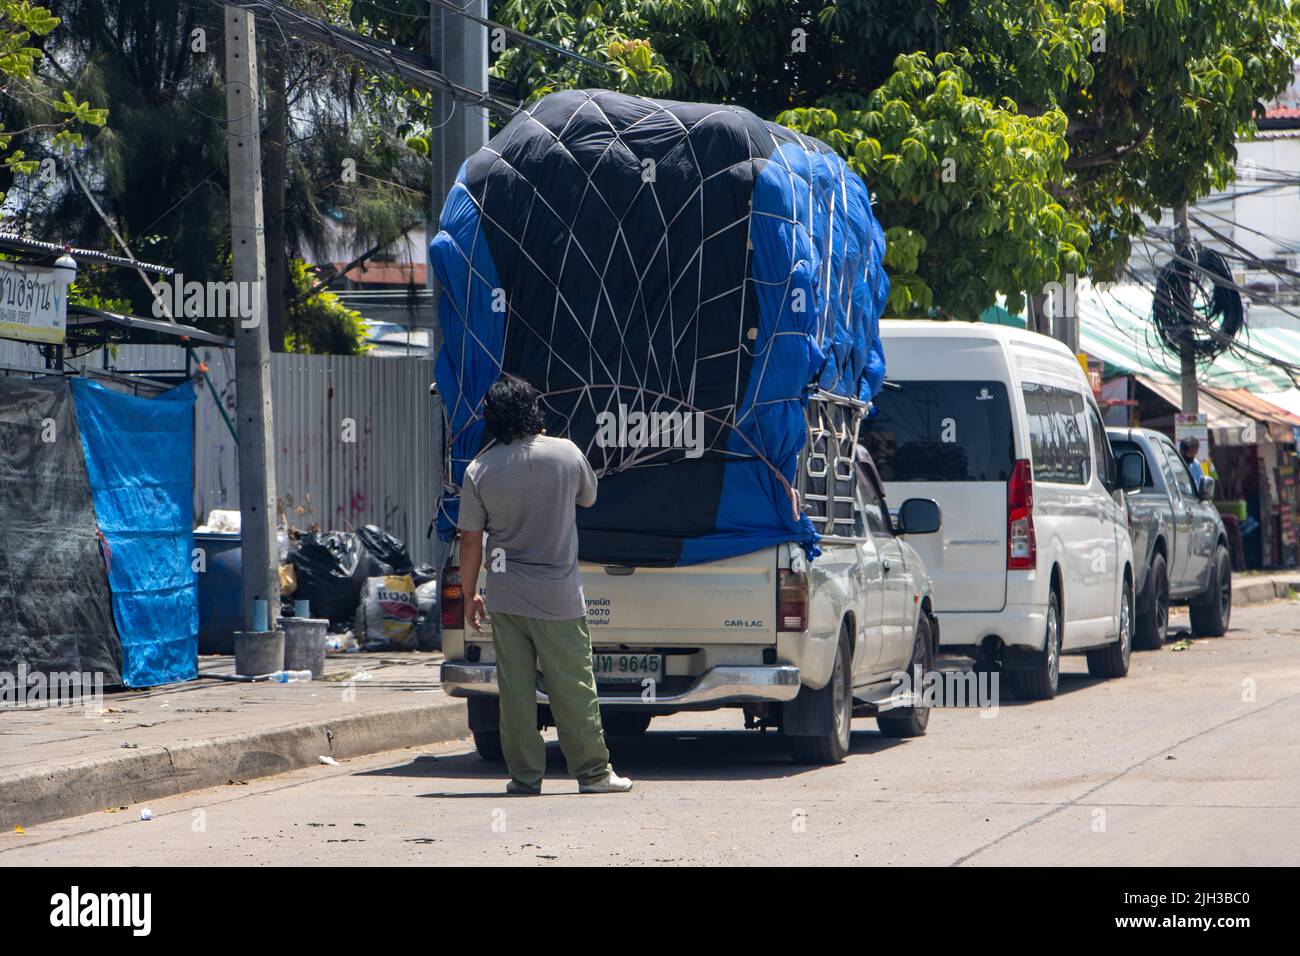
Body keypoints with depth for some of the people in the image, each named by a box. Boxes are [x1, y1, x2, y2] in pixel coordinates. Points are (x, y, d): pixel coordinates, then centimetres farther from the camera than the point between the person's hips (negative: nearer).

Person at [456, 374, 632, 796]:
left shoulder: (479, 471, -4)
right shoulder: (565, 453, -5)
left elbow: (471, 541, 0)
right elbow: (588, 497, 15)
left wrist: (469, 595, 11)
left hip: (505, 597, 1)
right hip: (559, 596, -1)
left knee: (515, 691, 5)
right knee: (573, 688, 4)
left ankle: (525, 775, 7)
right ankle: (593, 772, 8)